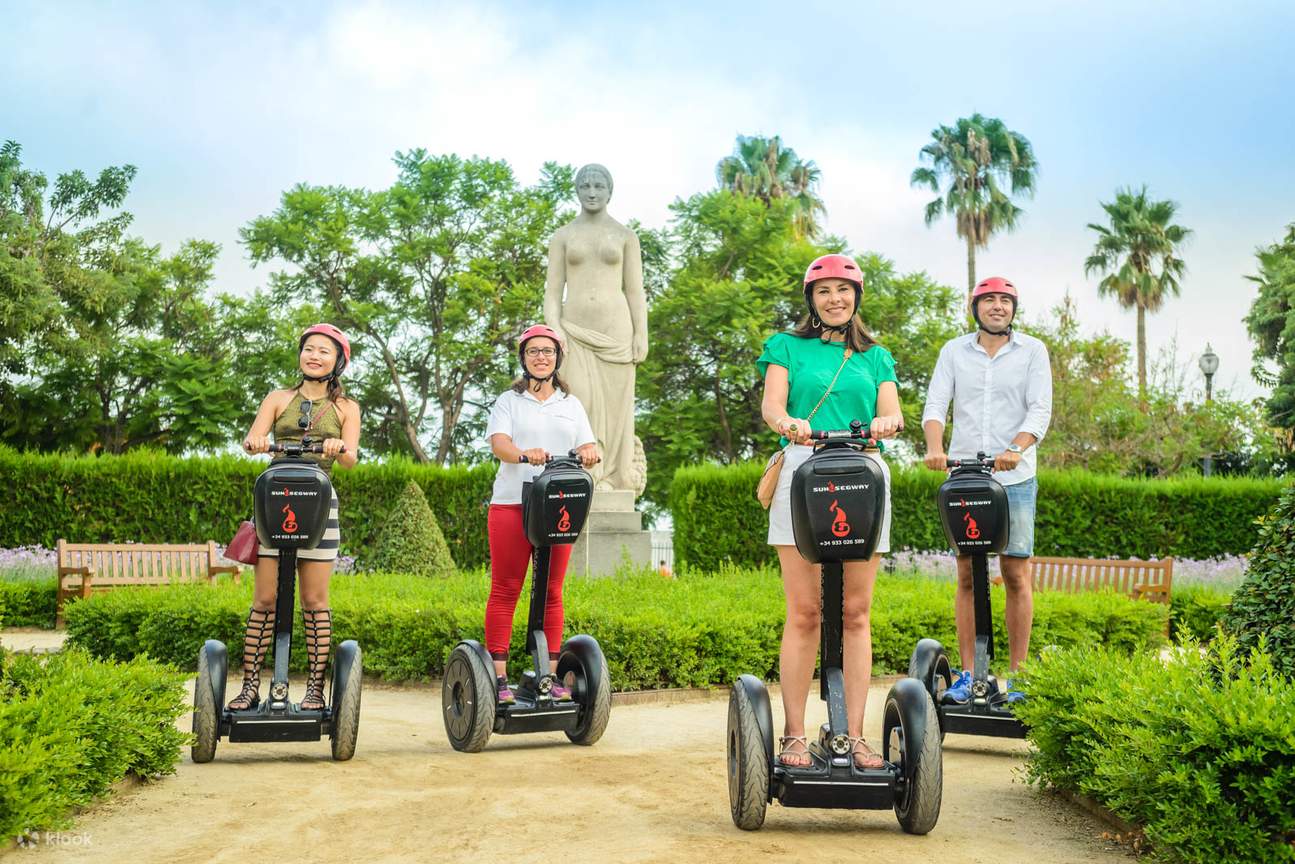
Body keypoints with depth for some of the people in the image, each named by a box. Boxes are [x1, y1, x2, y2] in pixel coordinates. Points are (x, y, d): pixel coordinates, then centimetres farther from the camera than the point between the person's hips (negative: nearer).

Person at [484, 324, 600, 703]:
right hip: (511, 503, -3)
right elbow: (498, 442, -8)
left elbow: (587, 447, 9)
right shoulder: (509, 401, 8)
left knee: (551, 592, 4)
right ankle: (499, 676, -2)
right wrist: (524, 454, -30)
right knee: (505, 590, -3)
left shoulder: (571, 404, 18)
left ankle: (551, 675, 8)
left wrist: (589, 453, -16)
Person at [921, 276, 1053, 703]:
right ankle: (968, 674, 8)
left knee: (1016, 575, 0)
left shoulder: (1032, 351, 6)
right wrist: (934, 447, -18)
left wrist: (1016, 449, -22)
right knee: (967, 576, 3)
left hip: (1015, 477, -1)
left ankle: (1017, 674, 7)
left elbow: (1040, 410, -3)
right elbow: (935, 404, 2)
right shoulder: (954, 351, 11)